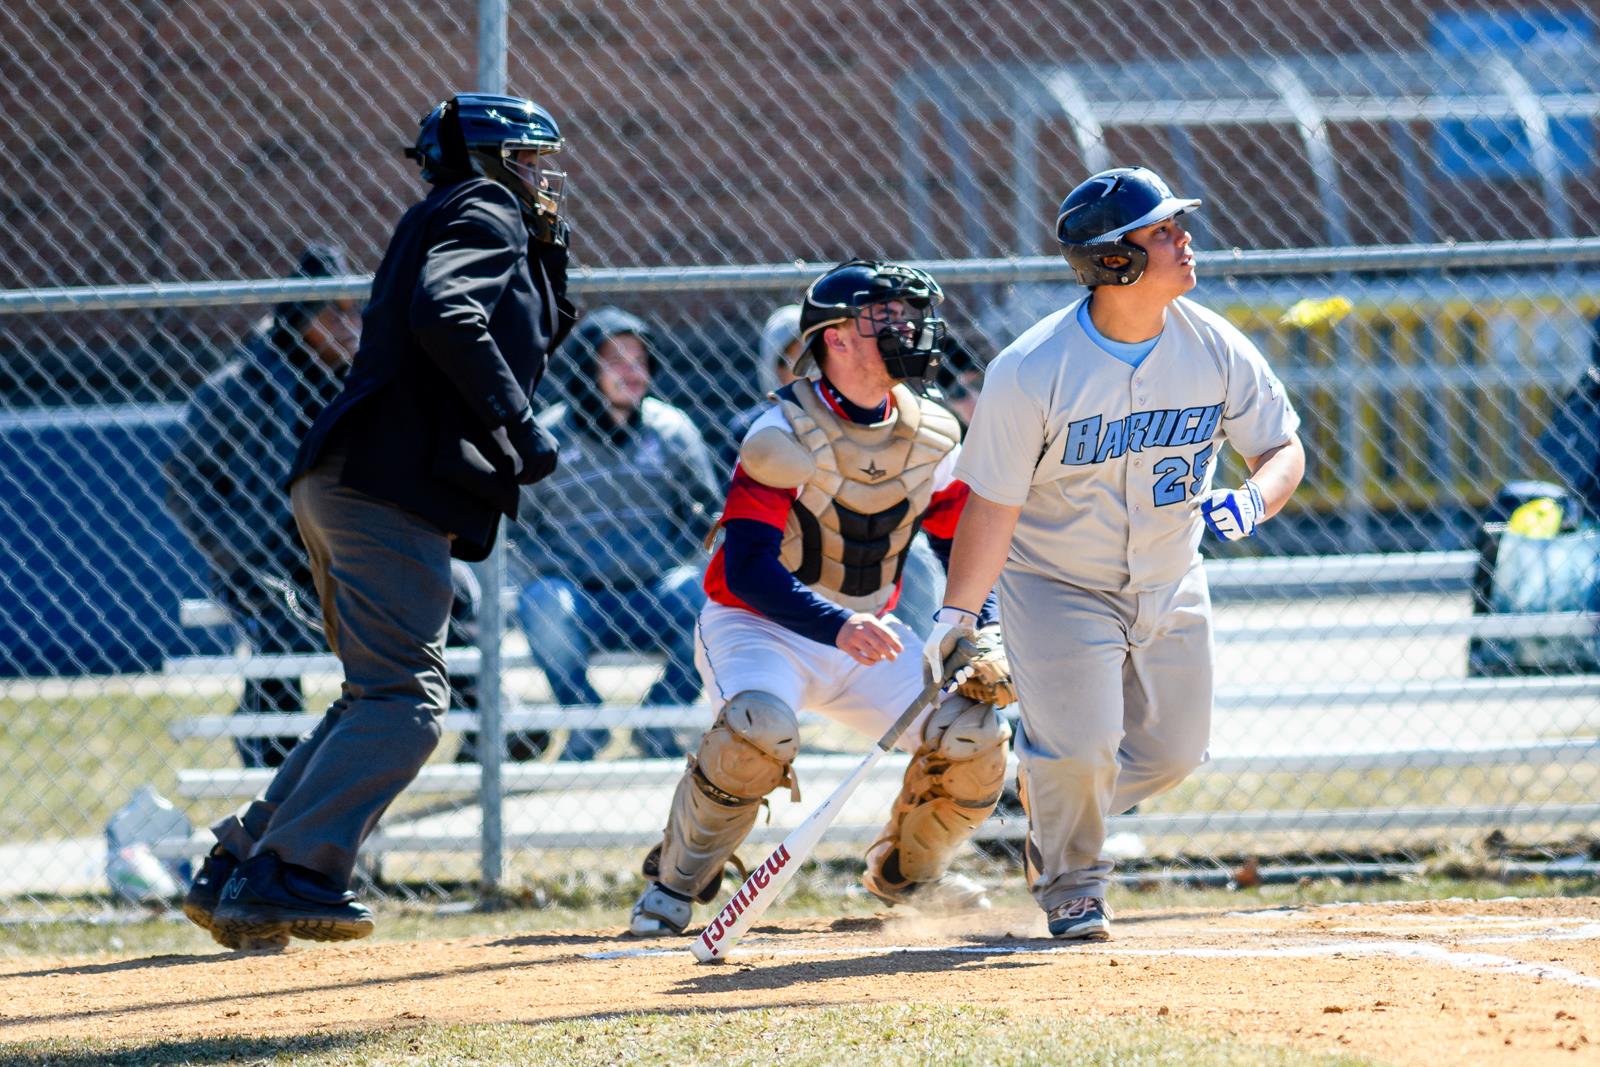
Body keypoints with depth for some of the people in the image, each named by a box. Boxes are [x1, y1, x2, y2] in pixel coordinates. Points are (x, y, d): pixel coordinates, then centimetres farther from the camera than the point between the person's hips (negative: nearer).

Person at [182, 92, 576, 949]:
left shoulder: (463, 225, 28)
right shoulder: (482, 212, -2)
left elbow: (533, 337, 35)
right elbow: (445, 316, -21)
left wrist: (547, 251, 21)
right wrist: (520, 426, -19)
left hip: (338, 486, 10)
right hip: (390, 485, -10)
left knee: (382, 697, 14)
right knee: (404, 699, -13)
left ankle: (236, 873, 11)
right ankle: (285, 873, -19)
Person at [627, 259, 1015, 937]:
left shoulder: (927, 435, -2)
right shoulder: (784, 437, -21)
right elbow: (748, 570, -28)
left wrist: (983, 635, -9)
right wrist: (838, 628, -42)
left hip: (866, 634, 6)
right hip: (758, 626, -6)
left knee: (975, 733, -13)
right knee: (759, 724, -37)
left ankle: (907, 870, 17)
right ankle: (676, 881, -13)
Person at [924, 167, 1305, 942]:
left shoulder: (1215, 349, -12)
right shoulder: (1030, 372, -25)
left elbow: (1284, 449, -4)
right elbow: (993, 505, -19)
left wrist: (1255, 499, -26)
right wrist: (957, 617, -23)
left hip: (1169, 585, 5)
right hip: (1055, 583, -5)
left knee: (1171, 750, 7)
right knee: (1081, 744, -14)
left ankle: (1052, 807, 38)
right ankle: (1070, 884, 16)